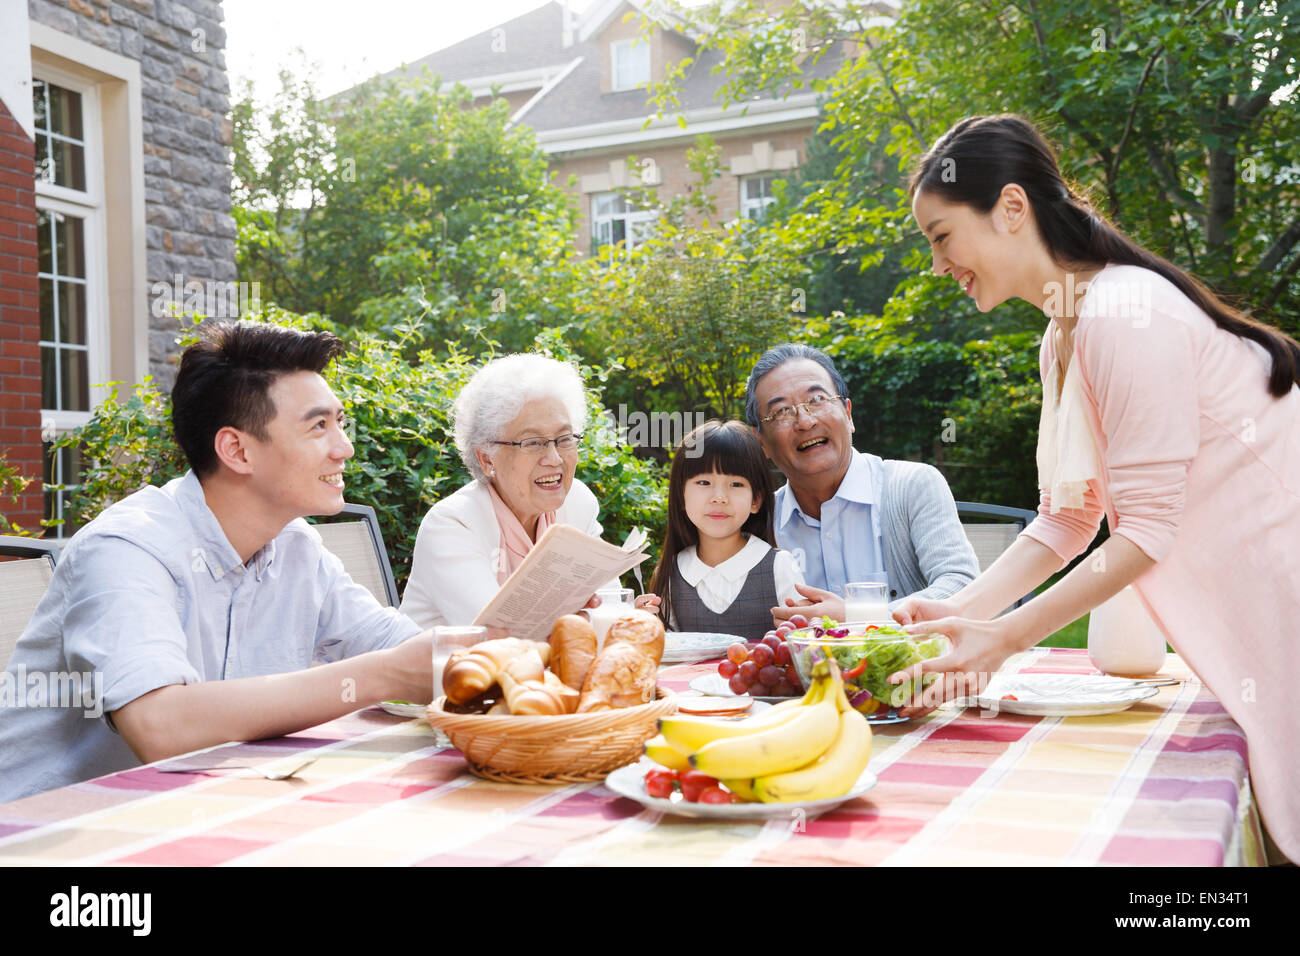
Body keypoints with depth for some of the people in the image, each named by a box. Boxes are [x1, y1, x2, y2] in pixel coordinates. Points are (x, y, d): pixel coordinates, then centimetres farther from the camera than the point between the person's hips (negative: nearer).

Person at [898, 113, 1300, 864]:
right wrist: (962, 611, -5)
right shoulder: (1063, 338, 9)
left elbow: (1146, 531, -22)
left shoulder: (1122, 314, -21)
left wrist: (1006, 638, -21)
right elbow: (1066, 521, 7)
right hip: (1240, 623, 9)